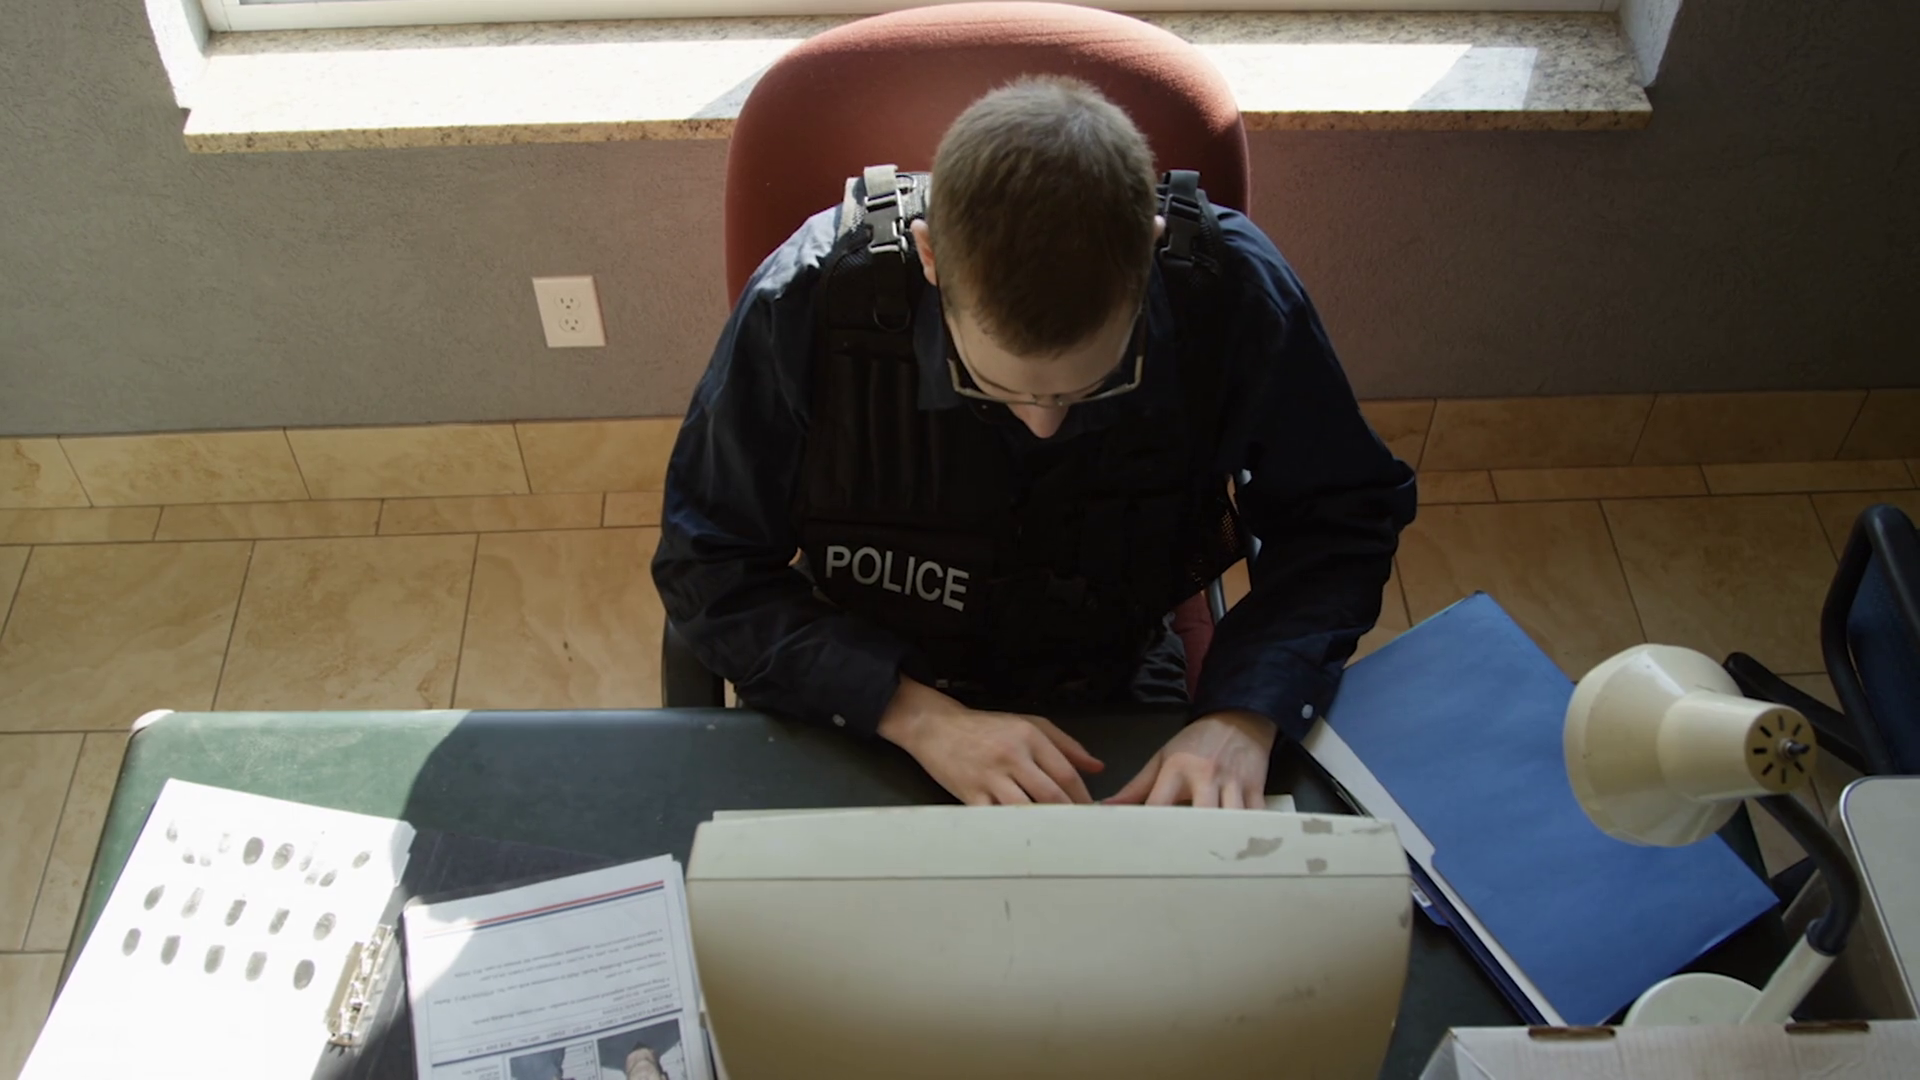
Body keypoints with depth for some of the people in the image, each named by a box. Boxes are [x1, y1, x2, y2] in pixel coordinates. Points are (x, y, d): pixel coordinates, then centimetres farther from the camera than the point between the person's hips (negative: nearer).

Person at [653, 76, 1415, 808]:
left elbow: (1340, 523, -6)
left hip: (1116, 701, 1)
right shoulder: (808, 299, -25)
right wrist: (917, 716, -27)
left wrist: (1246, 716, -23)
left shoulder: (1231, 288, -21)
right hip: (865, 726, -1)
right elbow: (709, 570, -15)